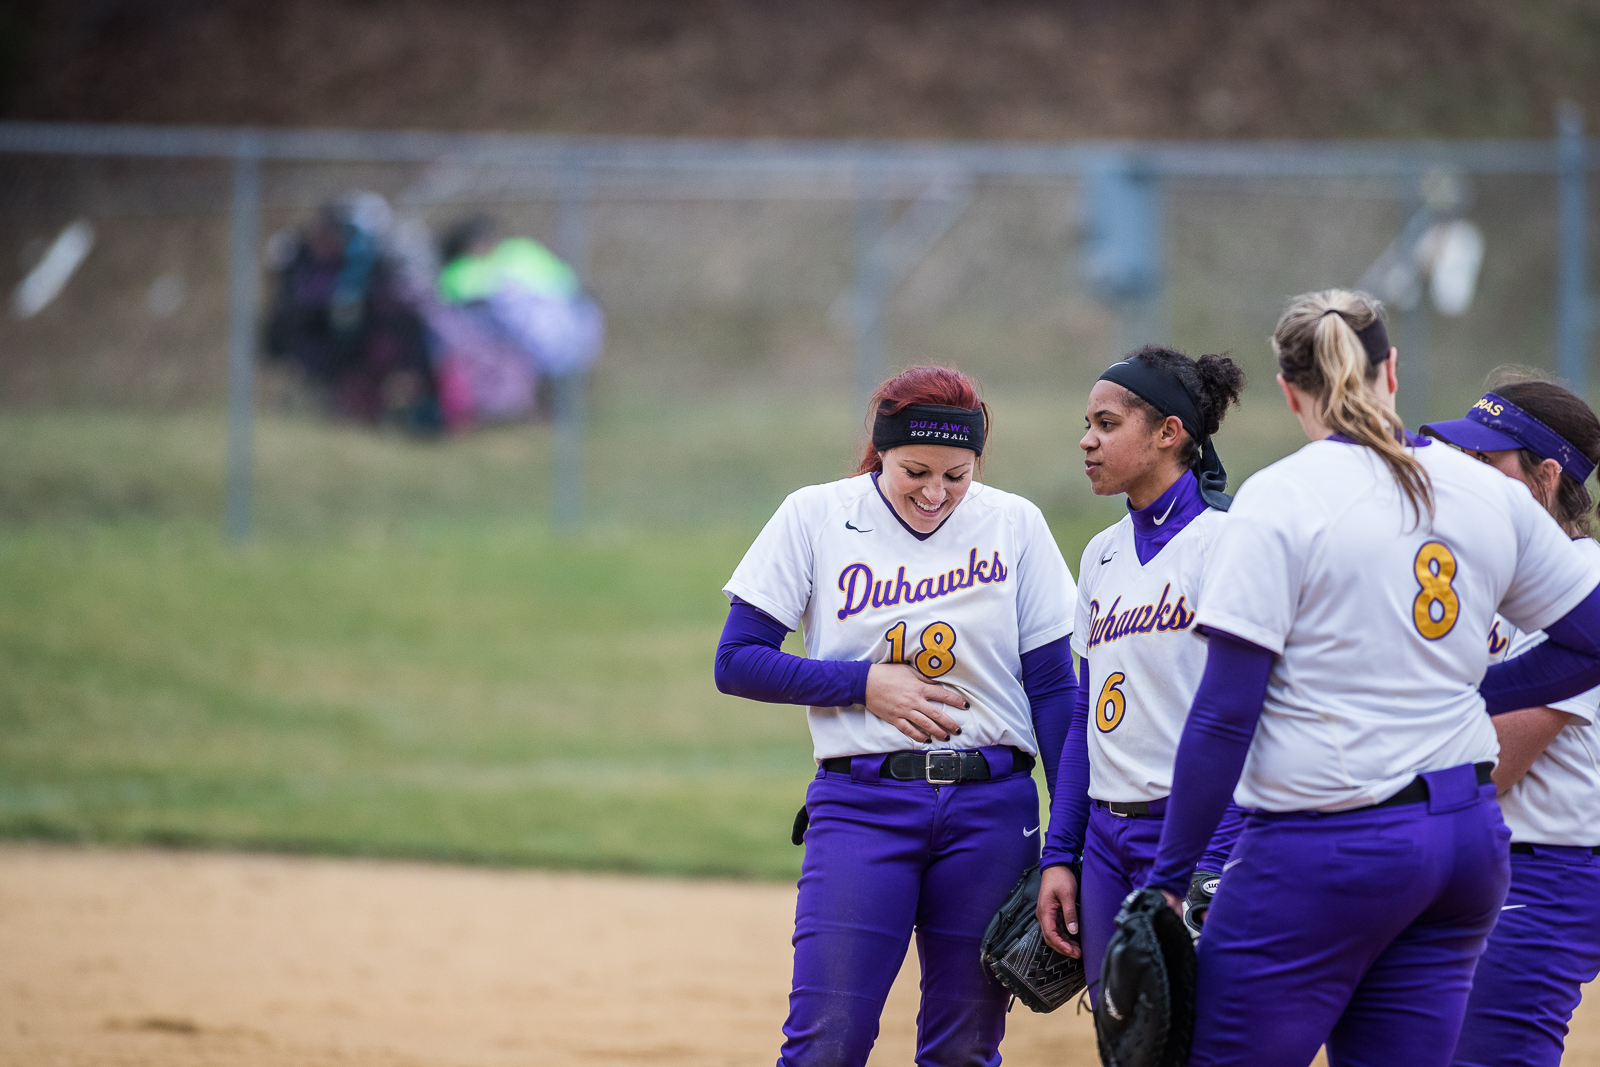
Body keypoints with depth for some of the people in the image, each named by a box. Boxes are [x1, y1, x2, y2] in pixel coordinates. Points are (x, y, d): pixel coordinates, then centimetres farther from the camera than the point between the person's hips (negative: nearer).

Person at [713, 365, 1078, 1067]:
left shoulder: (1015, 525, 3)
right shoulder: (814, 518, 0)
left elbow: (1053, 686, 5)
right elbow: (736, 663, 0)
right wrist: (866, 682, -10)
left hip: (991, 806, 1)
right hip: (860, 804, -1)